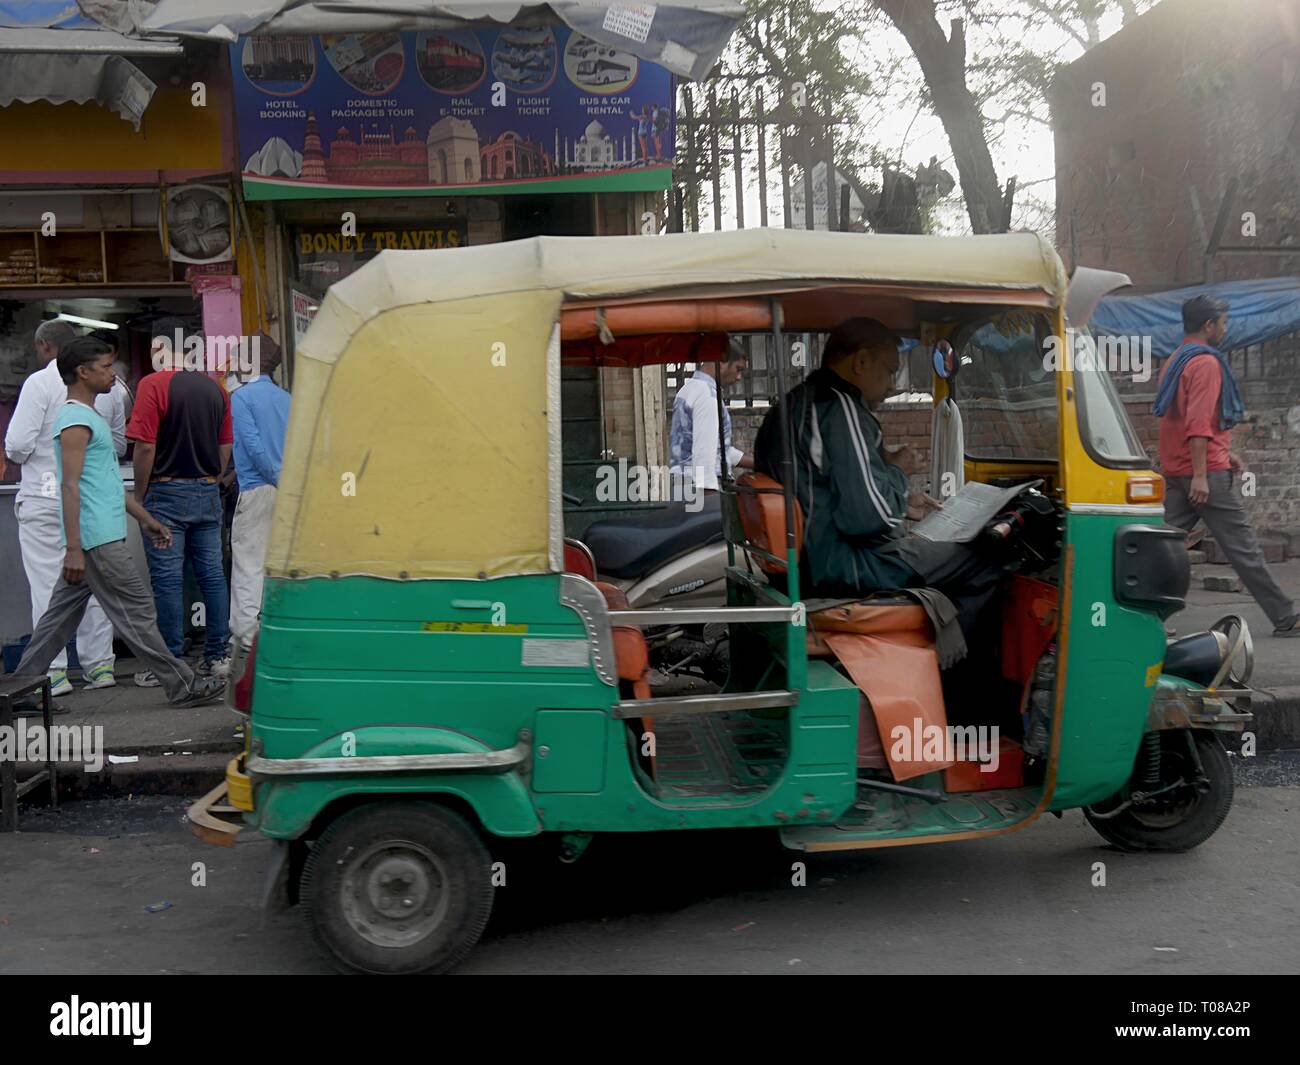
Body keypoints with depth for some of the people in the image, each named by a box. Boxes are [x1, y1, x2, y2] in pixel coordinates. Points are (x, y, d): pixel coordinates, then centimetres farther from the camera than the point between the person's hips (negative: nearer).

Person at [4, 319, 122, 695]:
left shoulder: (40, 382, -10)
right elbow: (119, 443, 13)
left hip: (45, 498, -5)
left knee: (48, 584, 0)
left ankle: (54, 671, 1)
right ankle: (99, 664, 14)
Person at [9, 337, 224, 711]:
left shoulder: (88, 416, 21)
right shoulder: (76, 420, -11)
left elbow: (108, 480, 26)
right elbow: (70, 485, -19)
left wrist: (145, 518, 26)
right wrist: (73, 549, -23)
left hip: (97, 538, 10)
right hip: (97, 540, -10)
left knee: (61, 616, 12)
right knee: (136, 611, -5)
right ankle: (182, 686, 0)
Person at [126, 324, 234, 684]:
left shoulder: (153, 384, -9)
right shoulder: (214, 388, 7)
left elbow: (145, 446, -13)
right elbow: (226, 445, 10)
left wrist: (139, 496, -3)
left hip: (167, 492, -5)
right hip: (208, 493, 5)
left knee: (167, 579, -1)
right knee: (212, 575, 8)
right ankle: (217, 655, 11)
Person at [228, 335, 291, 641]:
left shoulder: (241, 396, -6)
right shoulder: (286, 398, 13)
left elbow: (253, 444, -14)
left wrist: (278, 478, -8)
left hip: (257, 489, -6)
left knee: (248, 562, -4)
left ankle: (245, 630, -7)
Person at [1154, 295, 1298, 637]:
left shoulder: (1175, 362, 18)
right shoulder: (1206, 362, -12)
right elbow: (1199, 422, -21)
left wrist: (1224, 453, 26)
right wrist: (1200, 475, -25)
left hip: (1175, 472, 9)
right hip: (1207, 474, -9)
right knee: (1243, 548, -3)